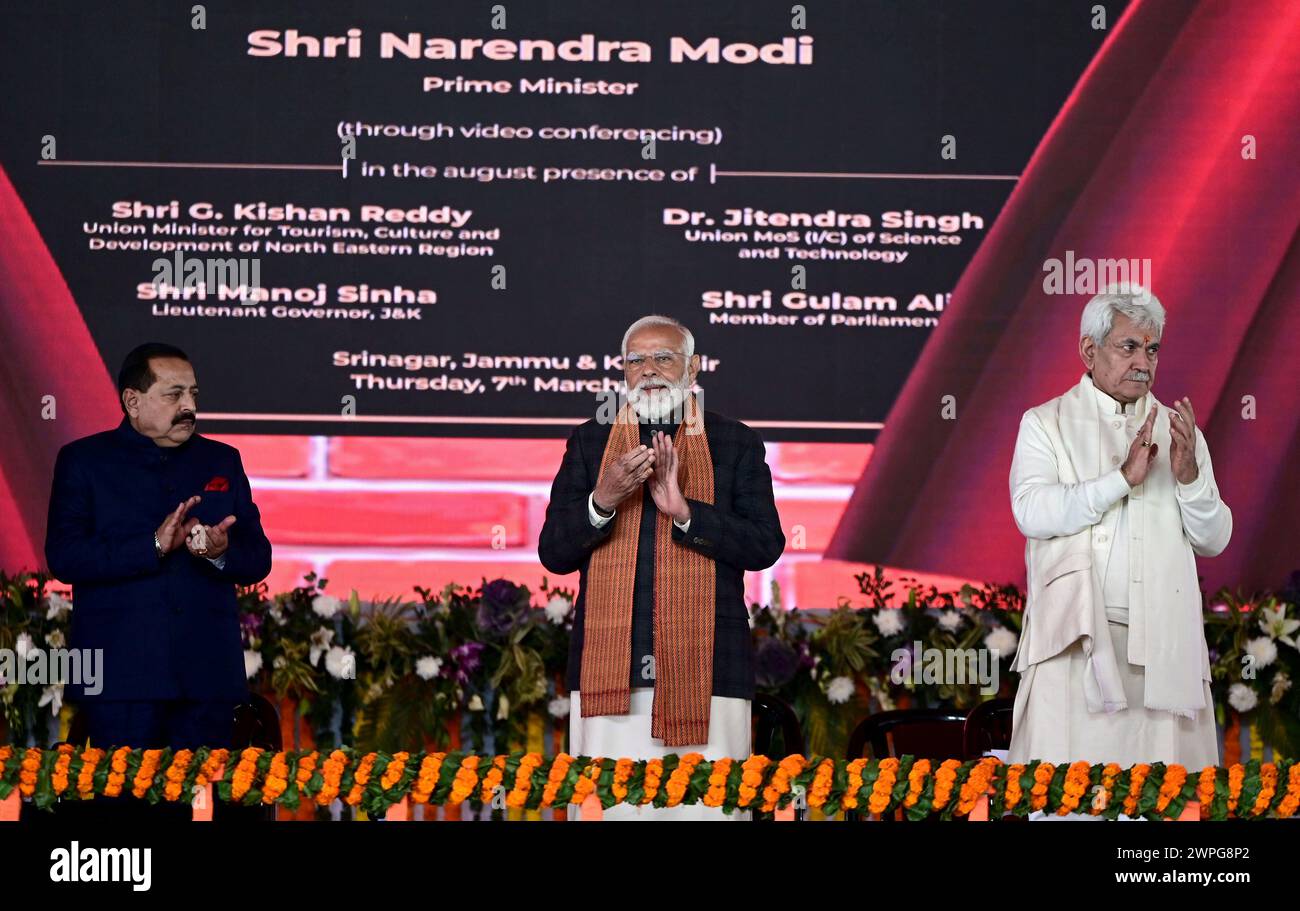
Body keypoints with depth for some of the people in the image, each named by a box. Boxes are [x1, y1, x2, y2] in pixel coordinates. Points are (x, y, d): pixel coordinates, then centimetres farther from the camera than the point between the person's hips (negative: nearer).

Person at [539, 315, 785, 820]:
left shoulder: (737, 444, 11)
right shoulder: (589, 442, 15)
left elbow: (766, 547, 0)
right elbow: (552, 553, 8)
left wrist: (685, 511, -12)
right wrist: (602, 501, -11)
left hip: (705, 670, -1)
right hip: (610, 670, 1)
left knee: (708, 805, -7)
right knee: (609, 804, -4)